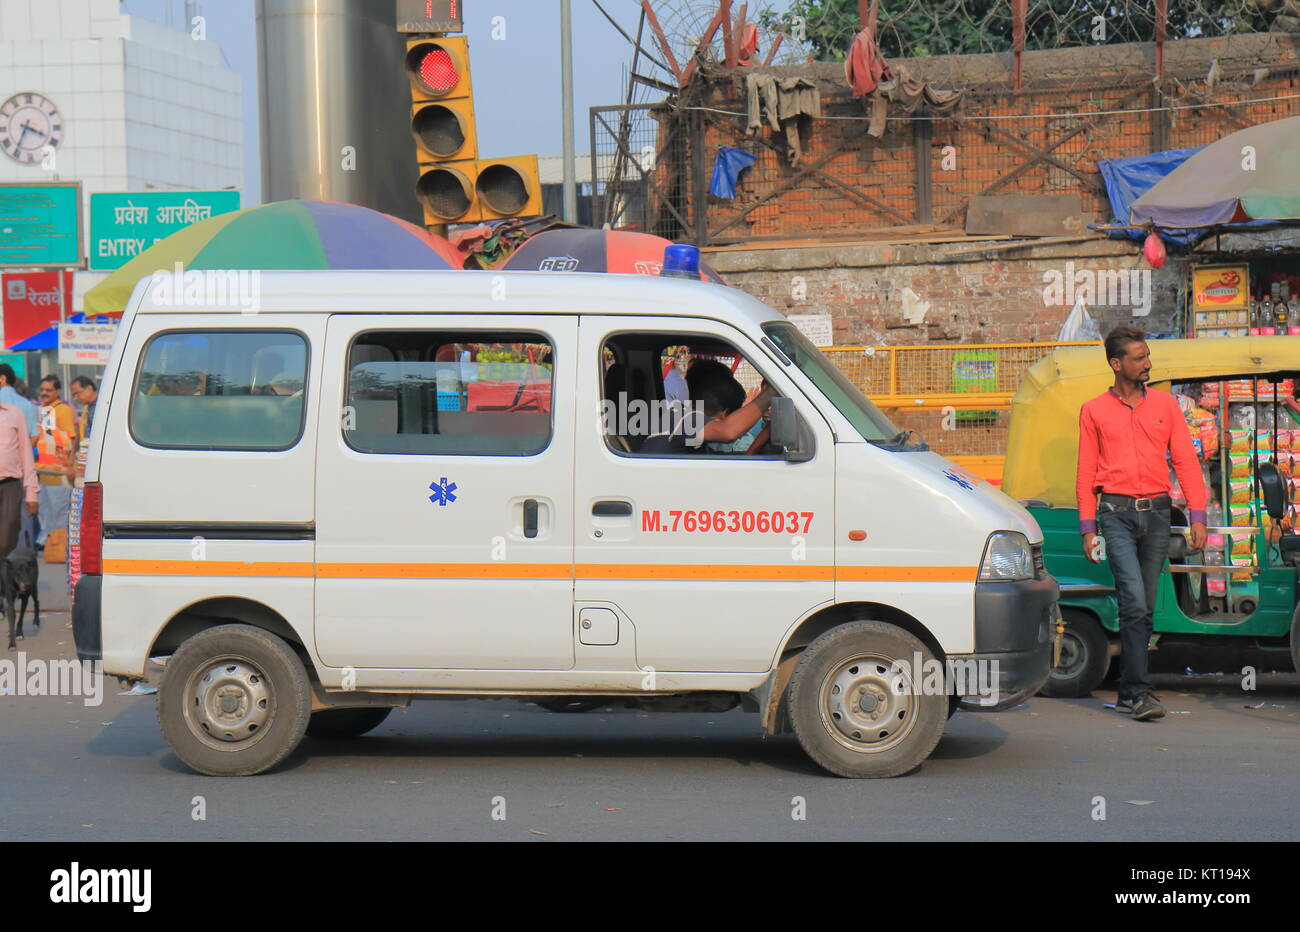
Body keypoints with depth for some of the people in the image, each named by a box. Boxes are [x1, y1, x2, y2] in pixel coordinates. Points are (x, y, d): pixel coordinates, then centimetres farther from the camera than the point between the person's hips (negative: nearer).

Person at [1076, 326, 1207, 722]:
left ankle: (1128, 692, 16)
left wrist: (1197, 516, 1)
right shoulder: (1094, 411, 6)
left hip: (1156, 511, 3)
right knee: (1135, 603, -15)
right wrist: (1088, 528, 0)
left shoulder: (1165, 404, 11)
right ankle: (1139, 691, -14)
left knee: (1144, 606, 6)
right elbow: (1086, 473, 7)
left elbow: (1186, 461, 9)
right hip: (1117, 512, -3)